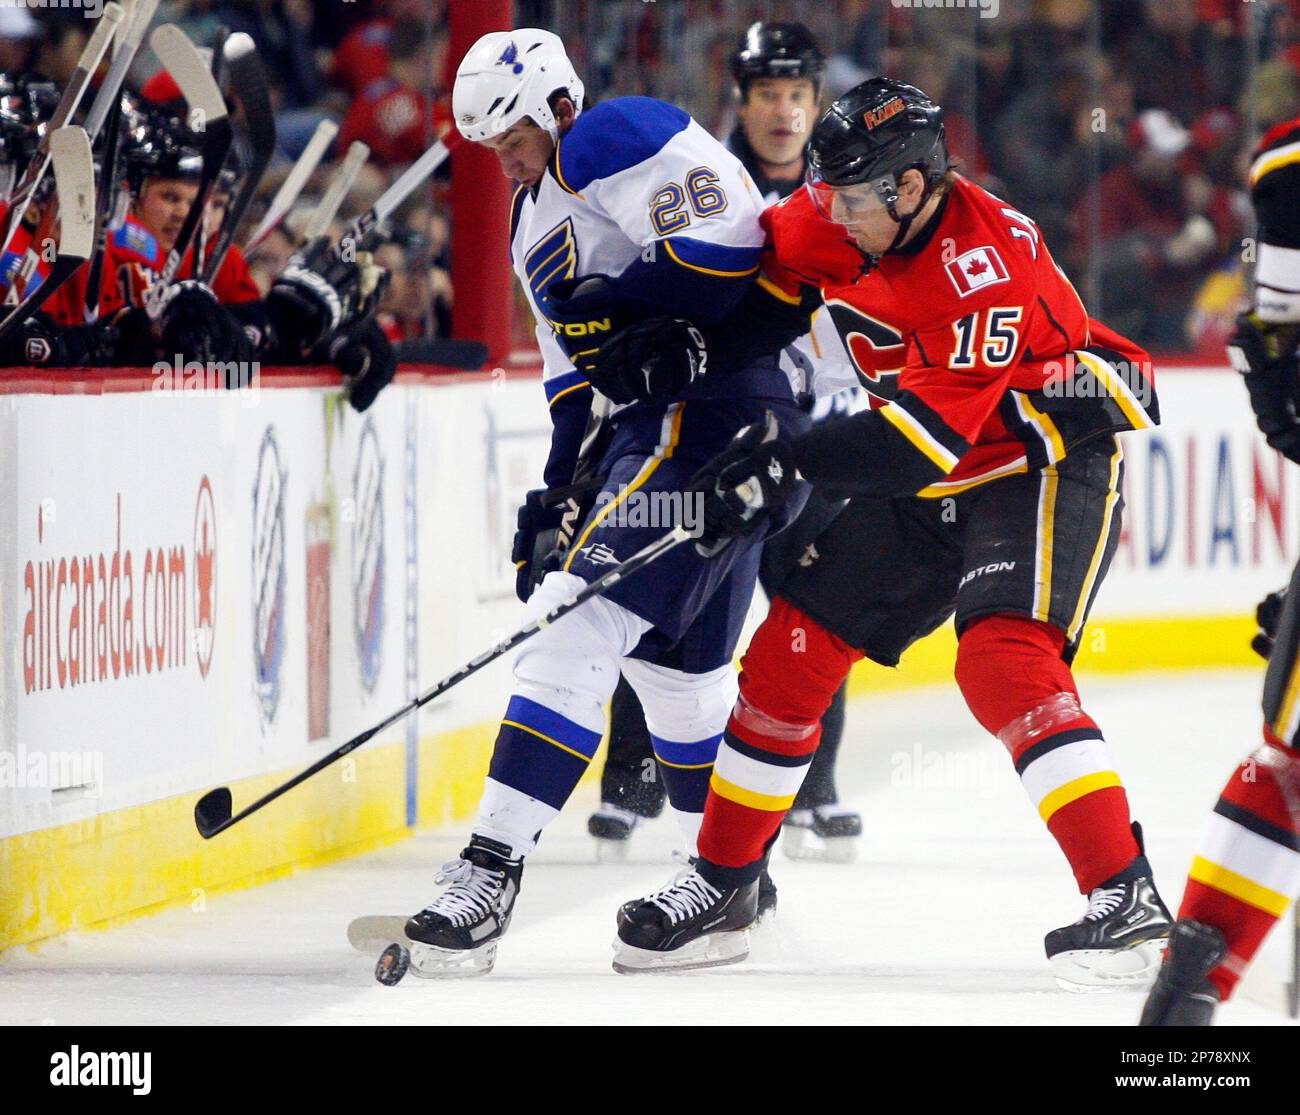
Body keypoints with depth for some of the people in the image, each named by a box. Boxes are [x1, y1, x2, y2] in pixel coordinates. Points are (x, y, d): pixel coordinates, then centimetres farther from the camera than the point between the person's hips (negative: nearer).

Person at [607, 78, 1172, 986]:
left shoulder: (986, 263, -30)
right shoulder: (843, 218, -7)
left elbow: (935, 428, -34)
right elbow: (766, 270, 12)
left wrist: (793, 466, -36)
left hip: (1047, 461, -8)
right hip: (926, 482, 8)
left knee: (1004, 658, -29)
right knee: (794, 648, 6)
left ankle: (1128, 900, -33)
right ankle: (722, 885, 21)